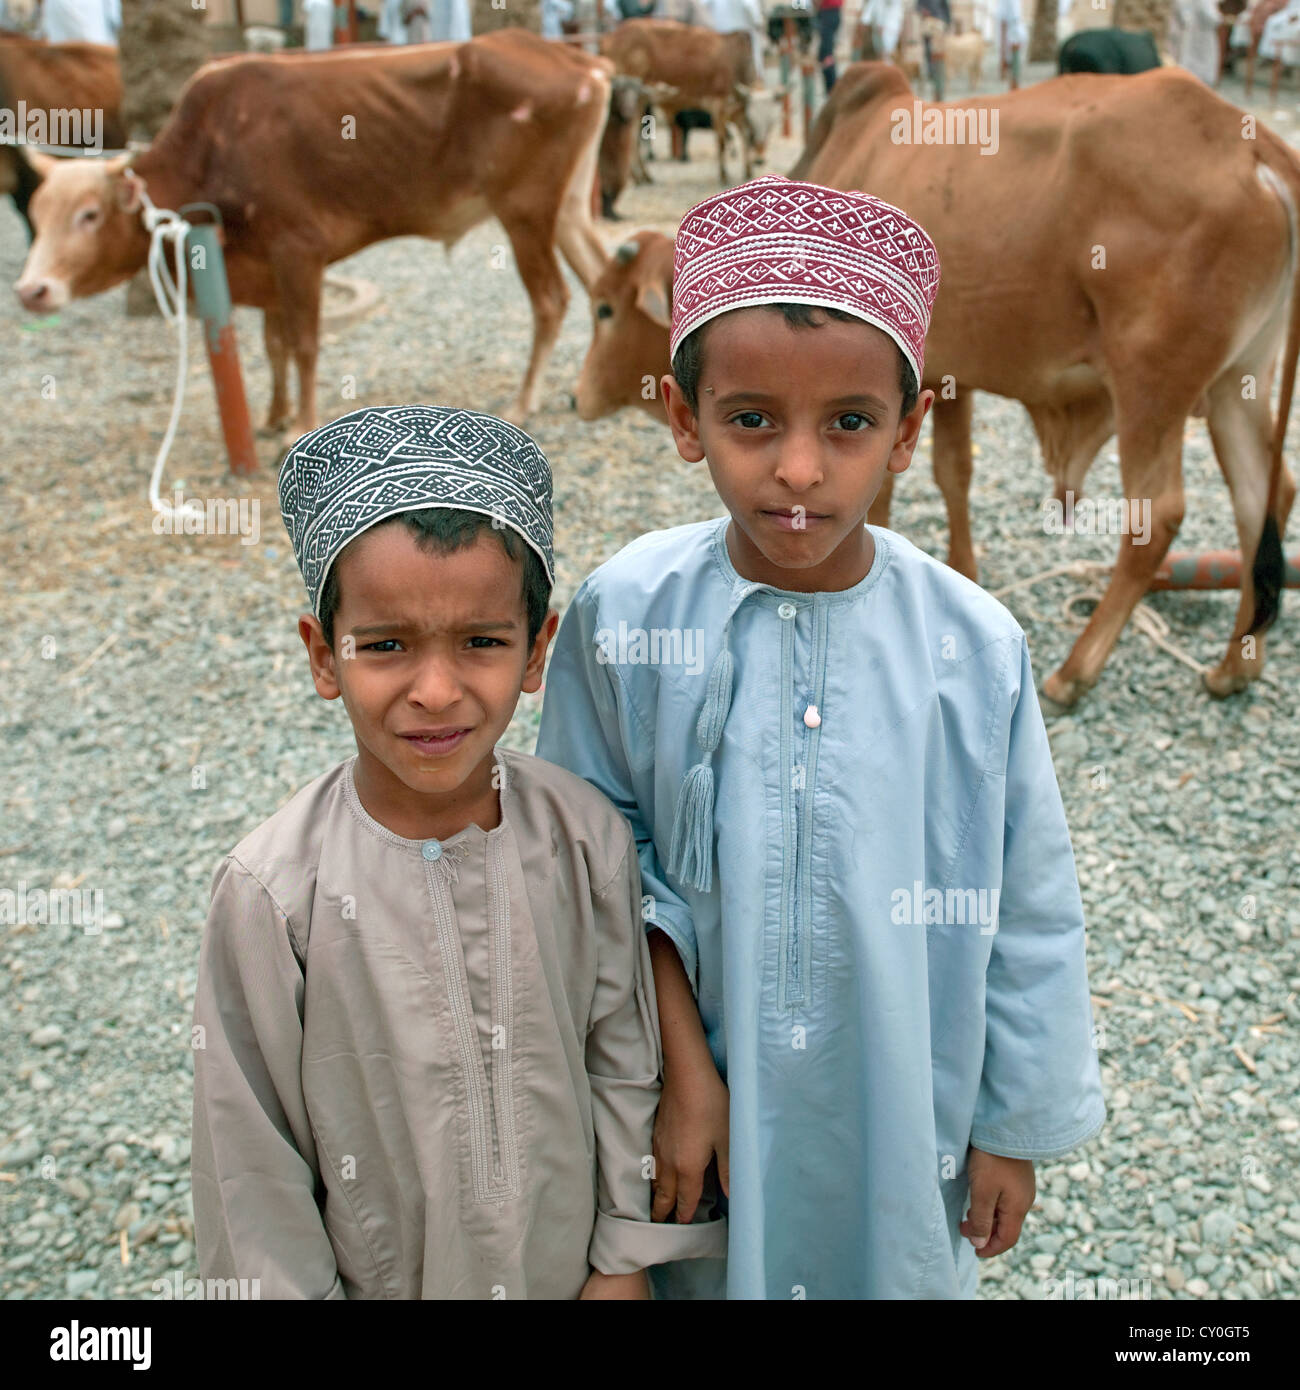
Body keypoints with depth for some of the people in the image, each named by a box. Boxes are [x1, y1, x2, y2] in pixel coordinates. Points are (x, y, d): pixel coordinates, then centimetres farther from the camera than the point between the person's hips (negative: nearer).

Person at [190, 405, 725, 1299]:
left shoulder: (589, 837, -16)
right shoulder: (271, 891, -23)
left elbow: (627, 1059, -5)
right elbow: (251, 1154, -12)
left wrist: (626, 1259, 0)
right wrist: (296, 1287, -5)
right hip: (382, 1276, -1)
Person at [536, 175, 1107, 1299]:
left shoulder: (975, 647, -16)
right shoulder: (625, 616, -16)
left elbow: (1029, 912, -5)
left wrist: (1014, 1129, 2)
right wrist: (684, 1068, -11)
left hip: (905, 1112, 0)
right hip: (707, 1098, 0)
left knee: (897, 1260, 20)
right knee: (706, 1270, 20)